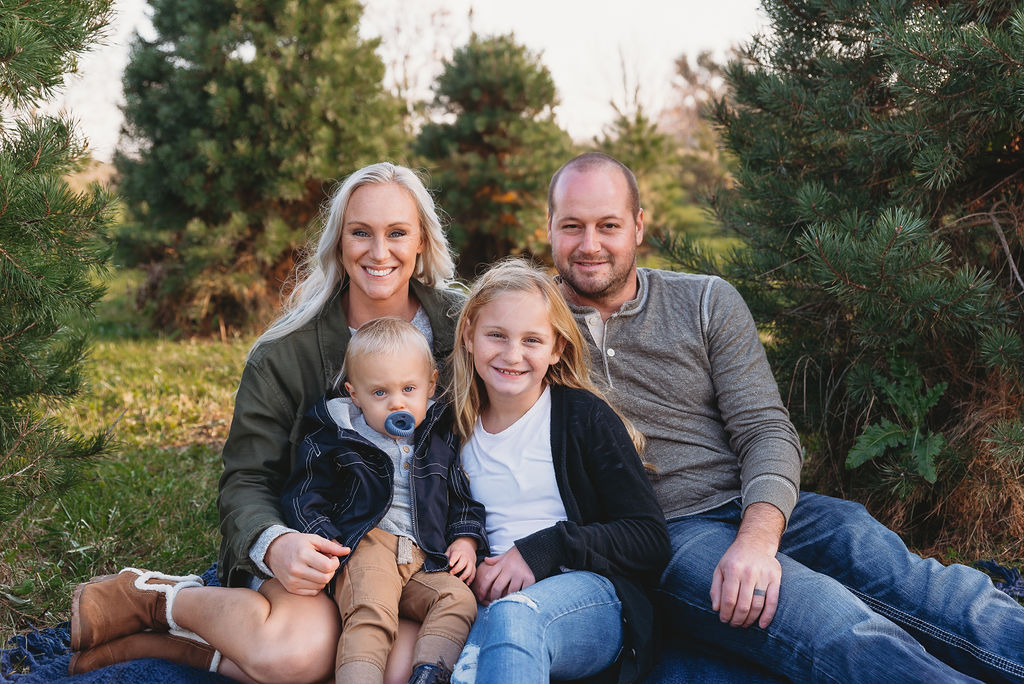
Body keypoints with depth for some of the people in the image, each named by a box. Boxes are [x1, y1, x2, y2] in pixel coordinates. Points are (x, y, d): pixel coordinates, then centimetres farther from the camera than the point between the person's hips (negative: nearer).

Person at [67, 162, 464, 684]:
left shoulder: (462, 328, 1)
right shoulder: (284, 352, -4)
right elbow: (246, 480, -6)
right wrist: (273, 544, -28)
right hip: (311, 544, -3)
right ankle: (148, 597, -5)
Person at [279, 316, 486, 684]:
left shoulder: (440, 440, 17)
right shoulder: (336, 438, 7)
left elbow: (462, 498, 24)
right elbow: (303, 496, 7)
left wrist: (465, 540, 7)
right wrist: (323, 543, -9)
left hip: (425, 558, 5)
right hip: (367, 546, -4)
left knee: (458, 599, -23)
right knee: (370, 613, -32)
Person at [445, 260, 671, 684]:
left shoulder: (584, 415, 4)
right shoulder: (456, 431, 15)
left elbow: (650, 539, -1)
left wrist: (543, 550, -12)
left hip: (588, 591, -1)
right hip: (492, 602, 2)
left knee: (513, 616, -39)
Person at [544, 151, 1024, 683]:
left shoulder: (707, 303, 9)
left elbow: (767, 431, 2)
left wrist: (758, 536, -18)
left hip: (756, 512, 3)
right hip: (665, 534, -3)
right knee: (835, 627, -31)